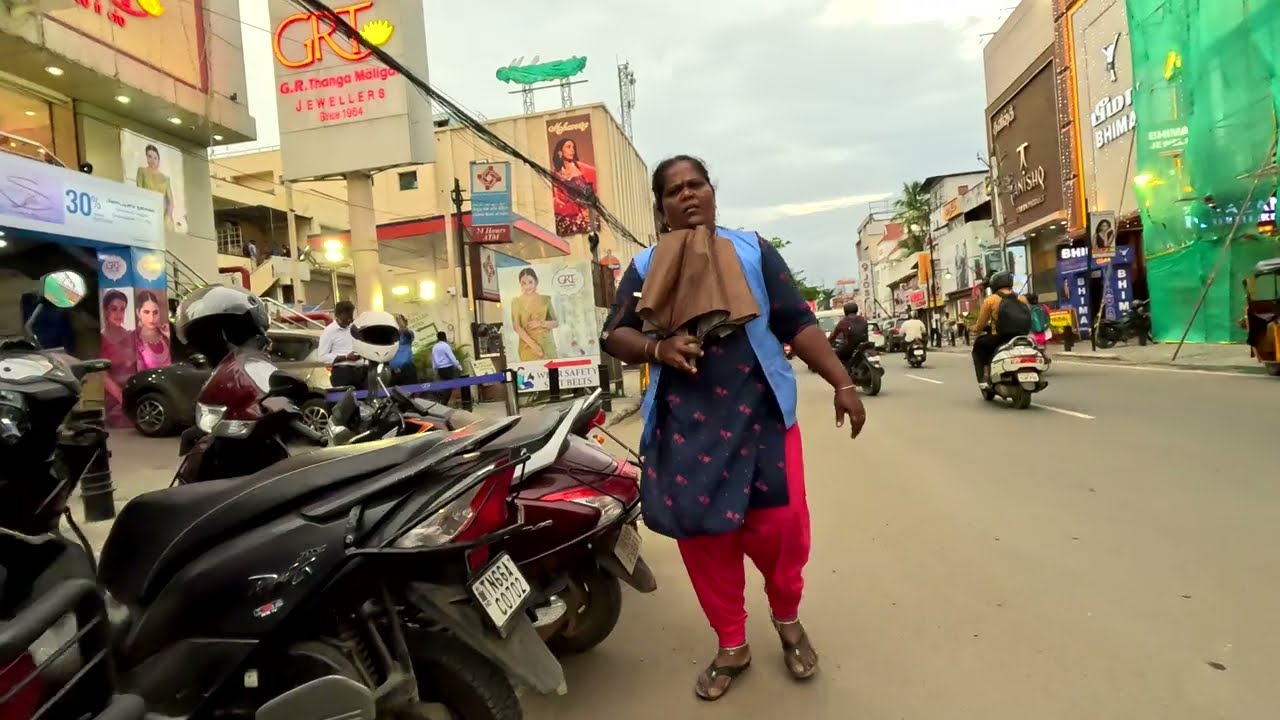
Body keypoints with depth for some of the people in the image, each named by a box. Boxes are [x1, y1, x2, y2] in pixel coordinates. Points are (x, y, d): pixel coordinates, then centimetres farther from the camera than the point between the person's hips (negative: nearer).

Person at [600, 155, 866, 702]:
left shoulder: (752, 250, 8)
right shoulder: (646, 266, 9)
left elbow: (797, 323, 5)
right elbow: (613, 336, 8)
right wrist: (658, 348, -13)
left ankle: (787, 619, 31)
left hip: (760, 410, 0)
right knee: (702, 532, 5)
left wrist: (842, 382, -2)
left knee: (781, 523, -1)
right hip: (685, 422, 1)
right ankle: (731, 645, 27)